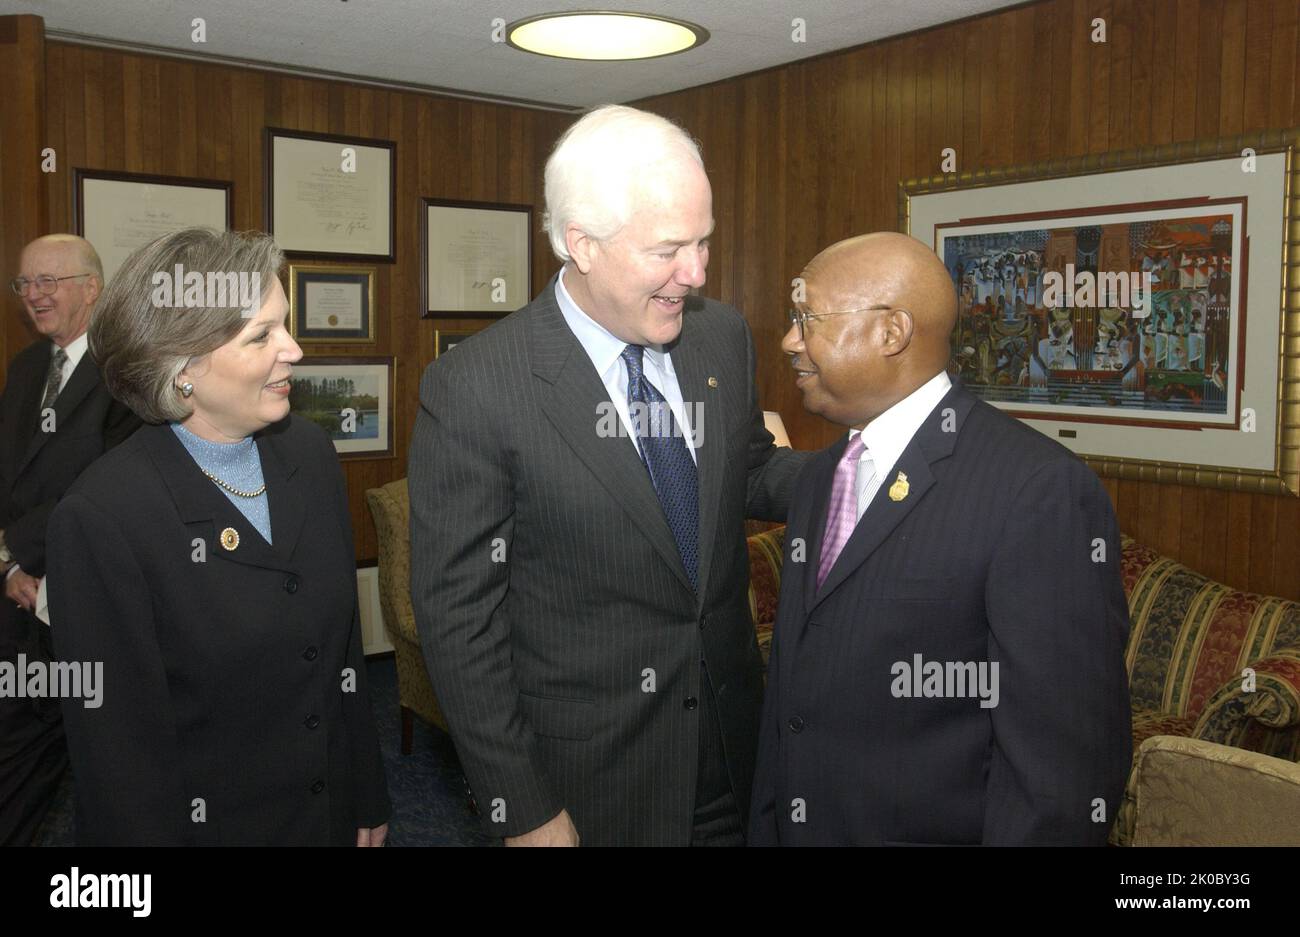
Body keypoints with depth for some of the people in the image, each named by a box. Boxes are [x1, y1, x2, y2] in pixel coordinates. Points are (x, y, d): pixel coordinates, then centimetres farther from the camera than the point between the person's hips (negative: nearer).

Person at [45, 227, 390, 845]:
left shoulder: (311, 454, -4)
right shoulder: (100, 519, -21)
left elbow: (344, 641, 3)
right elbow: (119, 746, -16)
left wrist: (368, 800, 7)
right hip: (206, 824, -4)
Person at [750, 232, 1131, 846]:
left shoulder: (1044, 492, -20)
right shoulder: (817, 478, 6)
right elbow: (790, 682, 9)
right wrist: (765, 828, 9)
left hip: (934, 829, -6)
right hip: (799, 824, 6)